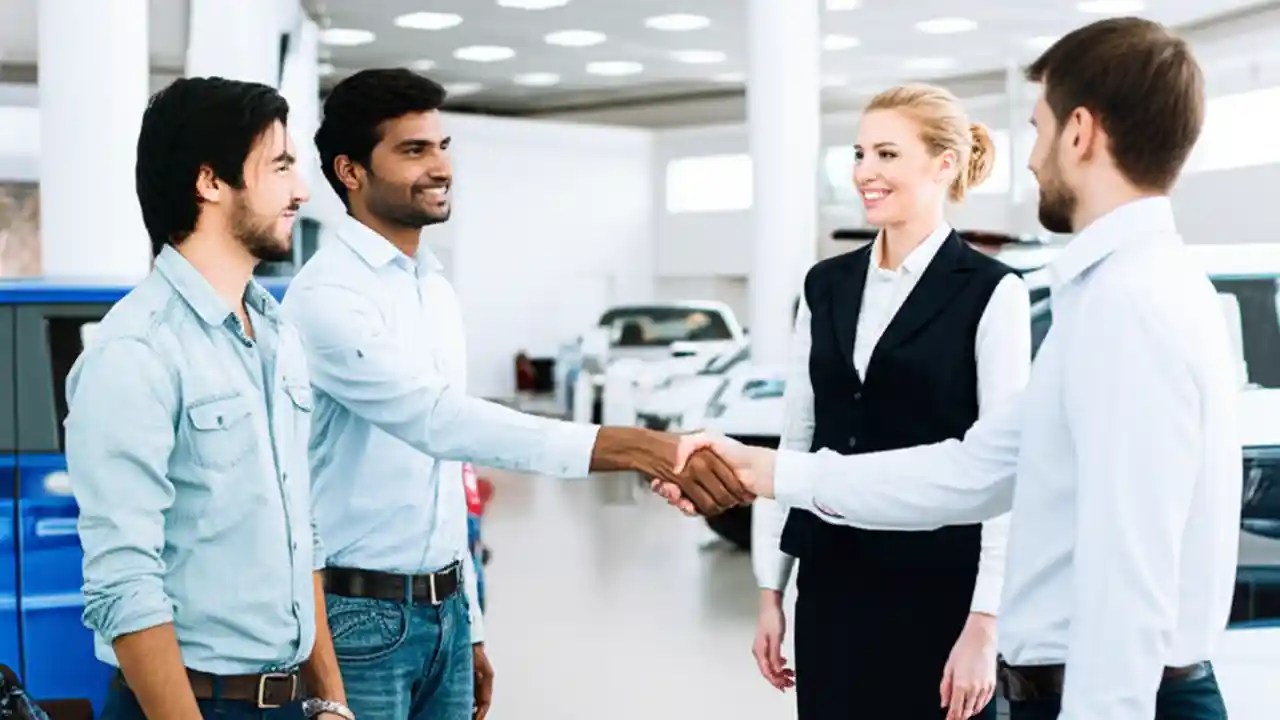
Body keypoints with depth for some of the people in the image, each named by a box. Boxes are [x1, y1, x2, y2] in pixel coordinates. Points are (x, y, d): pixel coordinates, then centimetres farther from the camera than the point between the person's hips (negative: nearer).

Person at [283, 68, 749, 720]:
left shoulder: (437, 291, 11)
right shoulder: (327, 295, -17)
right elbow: (438, 421, -30)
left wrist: (467, 620, 17)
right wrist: (637, 449, -39)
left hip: (442, 610, 8)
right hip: (359, 615, -7)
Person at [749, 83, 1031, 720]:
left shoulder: (991, 293, -7)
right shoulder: (826, 284, 8)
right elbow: (795, 440, 10)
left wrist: (984, 624, -14)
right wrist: (769, 589, 8)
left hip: (937, 592, -5)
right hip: (831, 586, 5)